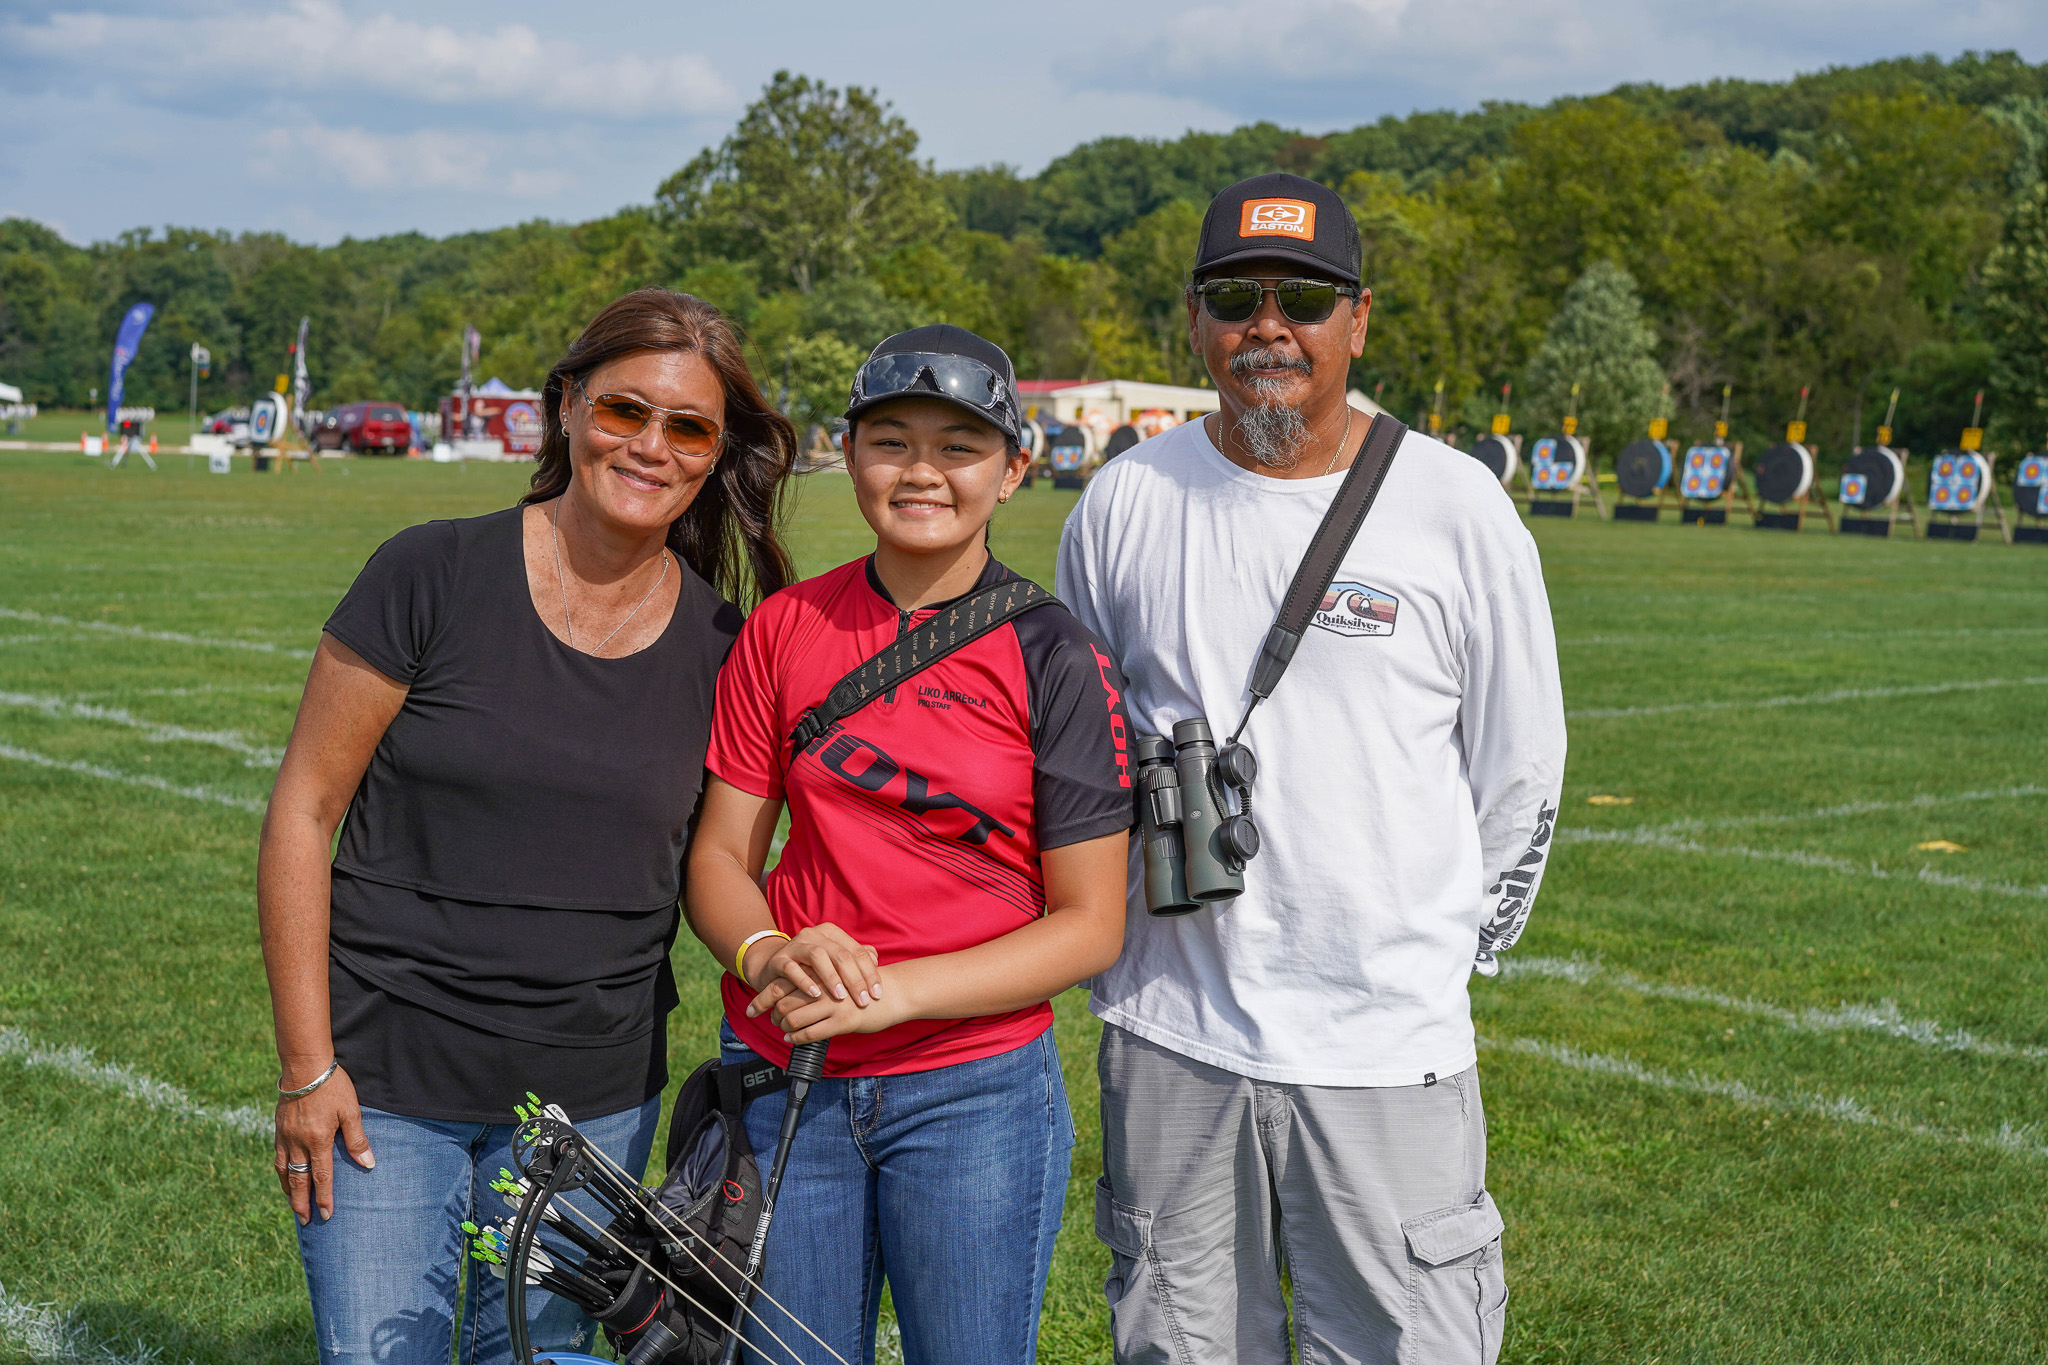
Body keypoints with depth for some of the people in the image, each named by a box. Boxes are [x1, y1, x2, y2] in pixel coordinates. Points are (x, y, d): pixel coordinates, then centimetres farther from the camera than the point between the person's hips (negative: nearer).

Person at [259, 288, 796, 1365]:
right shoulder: (434, 577, -9)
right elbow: (303, 810, -6)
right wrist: (306, 1065, -8)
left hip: (593, 1101, 3)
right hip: (386, 1086, -3)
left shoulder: (717, 646, 0)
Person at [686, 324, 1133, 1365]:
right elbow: (719, 855, 5)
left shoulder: (1055, 658, -6)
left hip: (975, 1091, -2)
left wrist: (894, 990, -18)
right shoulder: (784, 629, 3)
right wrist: (768, 955, -17)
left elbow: (1091, 923, -7)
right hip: (781, 1077, 2)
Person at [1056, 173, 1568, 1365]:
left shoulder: (1459, 506, -2)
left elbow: (1521, 772, 6)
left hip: (1387, 1044, -2)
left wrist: (1447, 952, 7)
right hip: (1170, 1035, 2)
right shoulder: (1125, 503, 4)